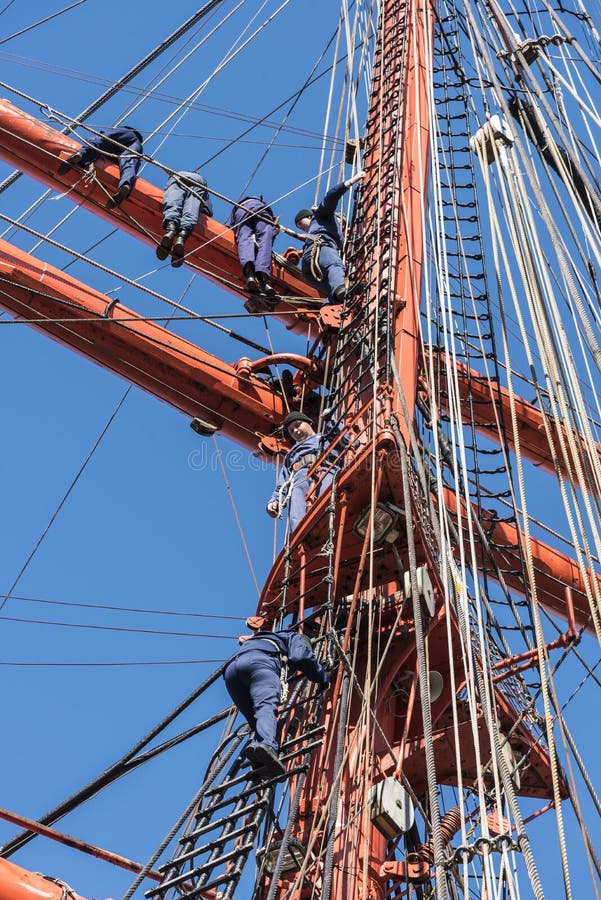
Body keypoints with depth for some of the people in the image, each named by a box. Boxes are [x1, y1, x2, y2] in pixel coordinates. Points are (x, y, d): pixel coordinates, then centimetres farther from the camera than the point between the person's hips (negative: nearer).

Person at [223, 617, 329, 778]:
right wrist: (323, 679, 25)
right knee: (267, 708, -26)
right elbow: (302, 658, 13)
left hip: (231, 668, 6)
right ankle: (265, 745, -55)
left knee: (256, 718, 9)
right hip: (260, 662, -6)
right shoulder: (295, 637, 32)